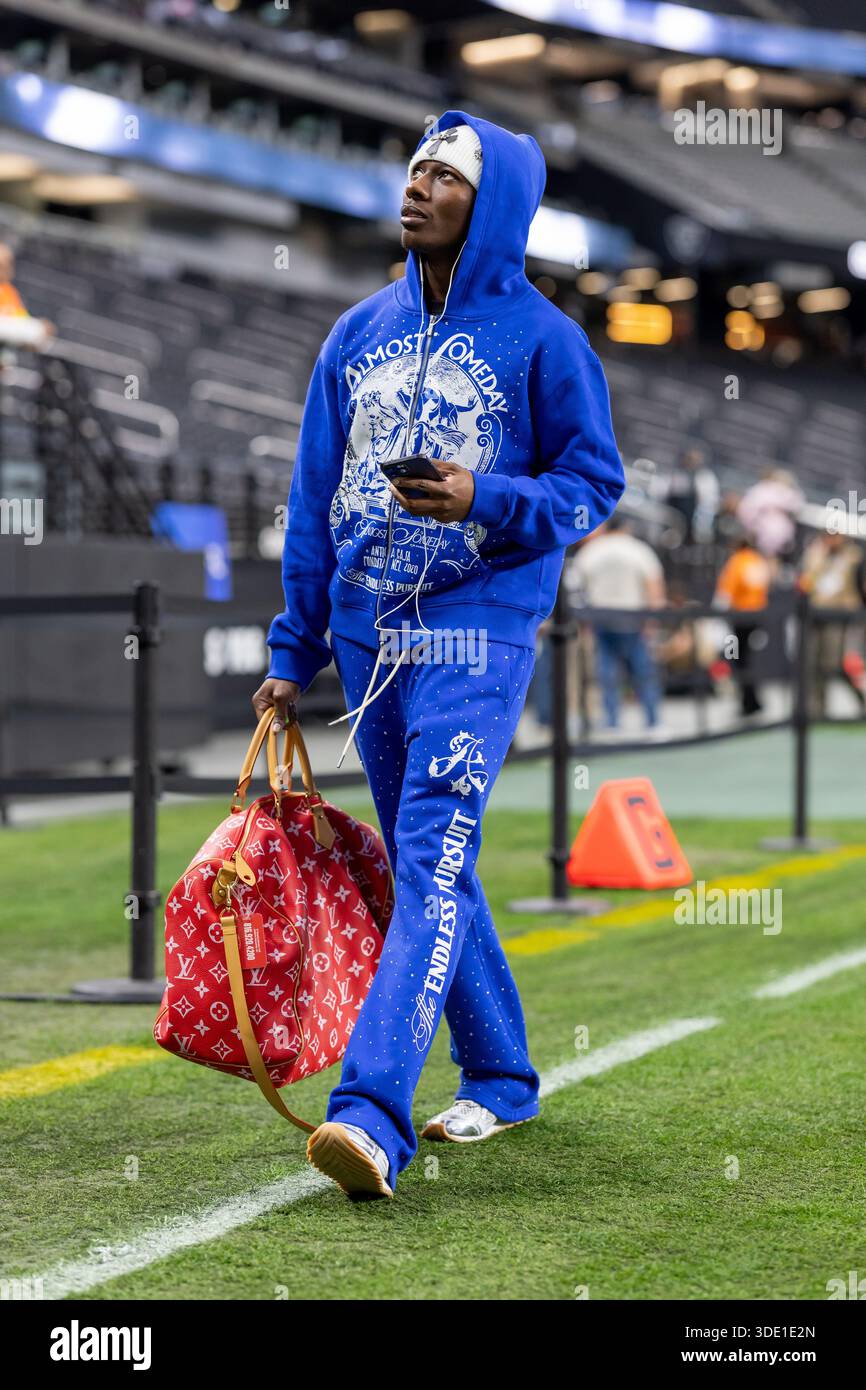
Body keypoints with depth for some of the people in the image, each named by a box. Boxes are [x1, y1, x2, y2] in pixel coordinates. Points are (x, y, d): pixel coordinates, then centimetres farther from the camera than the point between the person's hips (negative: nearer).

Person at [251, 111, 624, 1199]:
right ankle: (500, 1077, 27)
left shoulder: (540, 336, -4)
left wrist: (485, 499, -21)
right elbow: (314, 498, 13)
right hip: (366, 634, 6)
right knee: (423, 864, 13)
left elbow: (594, 481, -3)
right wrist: (293, 653, 13)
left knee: (431, 869, -15)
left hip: (476, 631, -6)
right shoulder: (359, 334, 11)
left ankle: (371, 1111, -24)